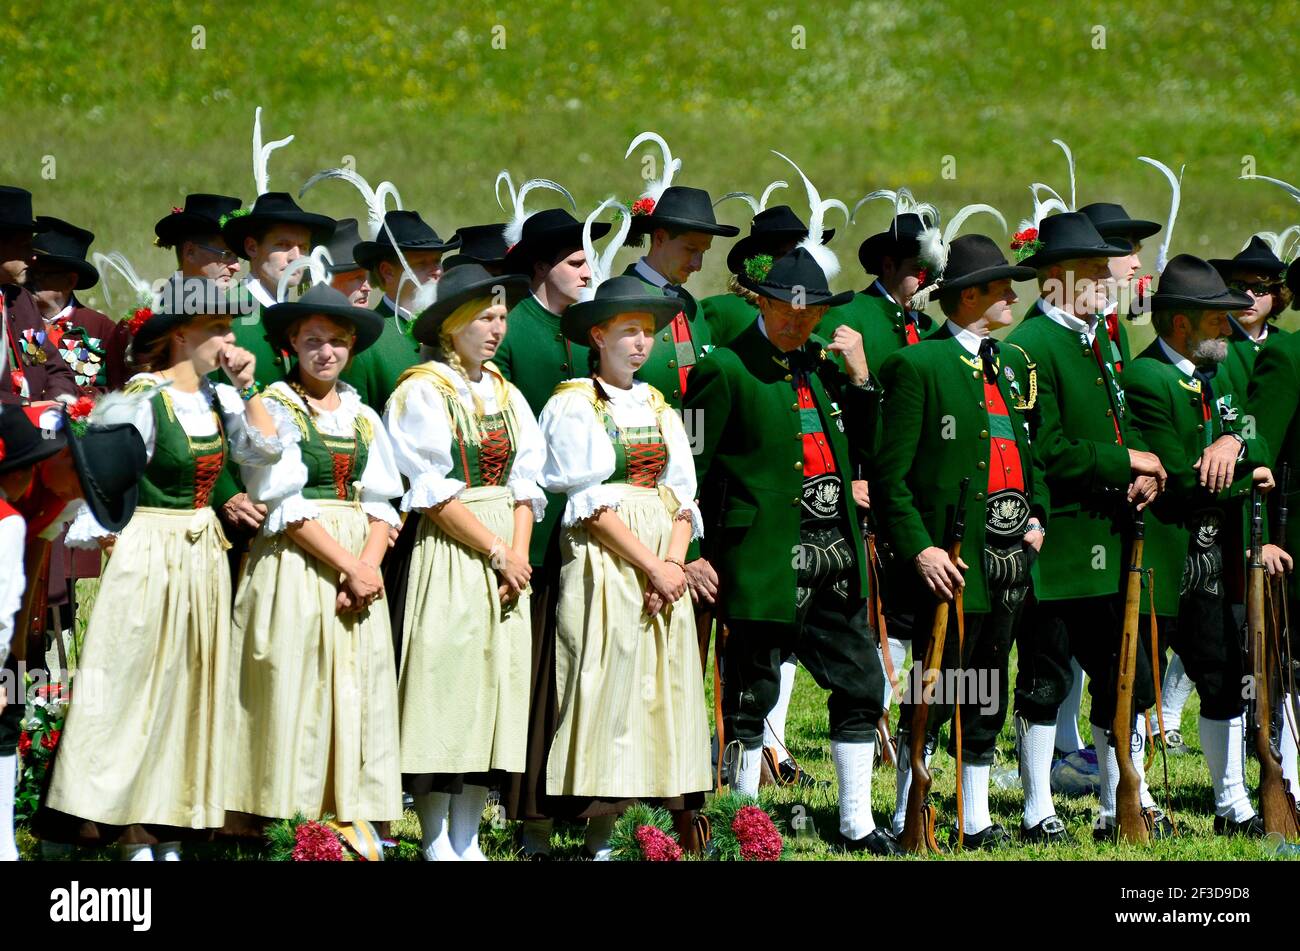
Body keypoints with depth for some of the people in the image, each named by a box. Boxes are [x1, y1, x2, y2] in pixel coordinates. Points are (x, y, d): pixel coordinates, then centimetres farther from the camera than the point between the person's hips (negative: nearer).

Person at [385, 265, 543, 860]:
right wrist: (496, 552, -13)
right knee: (445, 683, -7)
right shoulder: (421, 393, -4)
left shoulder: (506, 395, 15)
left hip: (506, 557, 6)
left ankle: (466, 839, 8)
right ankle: (435, 842, -3)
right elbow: (434, 492, -11)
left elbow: (525, 481, 9)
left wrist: (519, 552, -6)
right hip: (448, 556, -6)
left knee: (494, 687, 4)